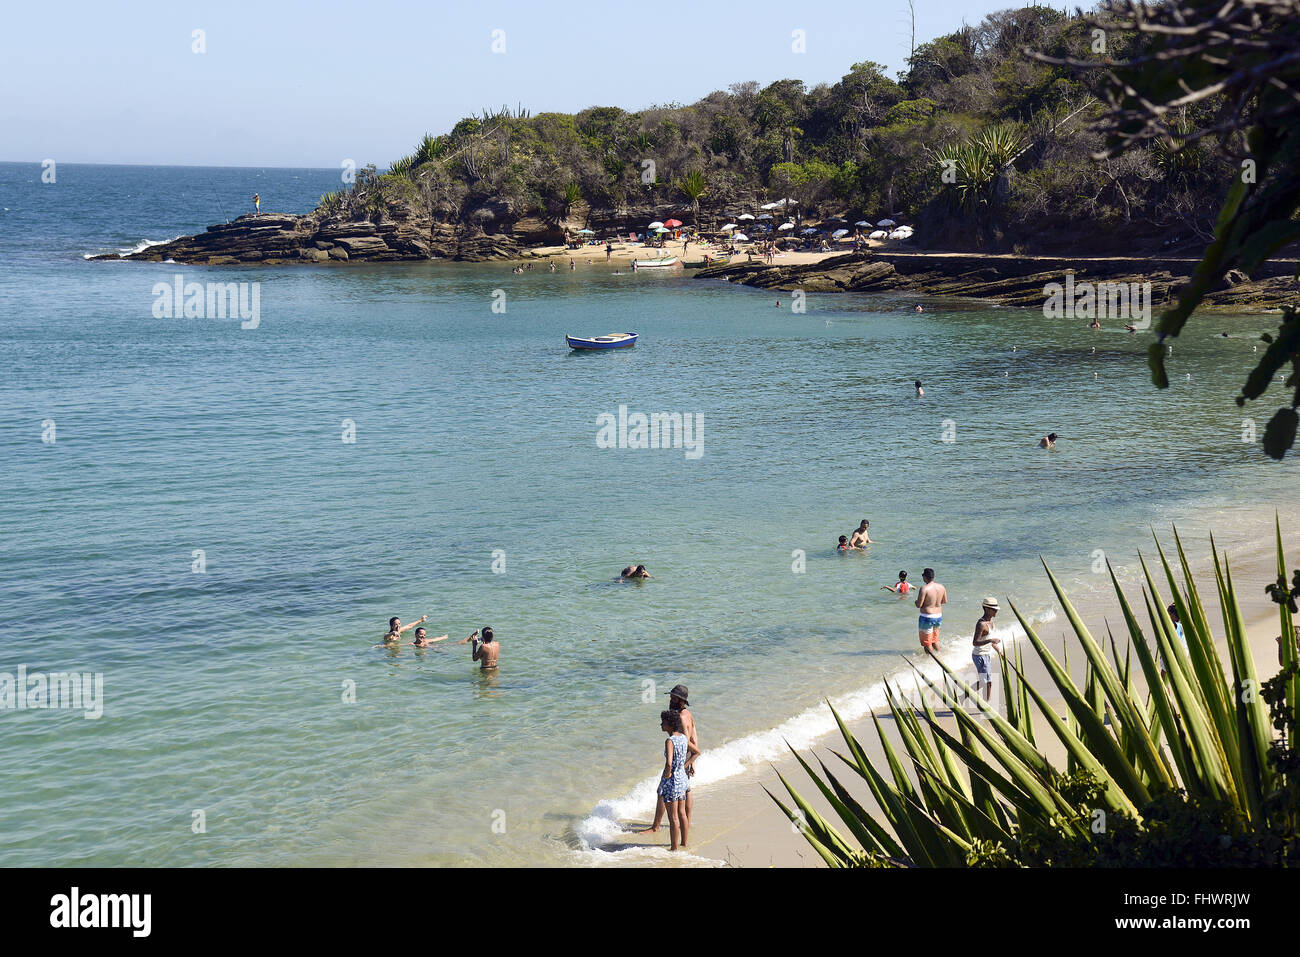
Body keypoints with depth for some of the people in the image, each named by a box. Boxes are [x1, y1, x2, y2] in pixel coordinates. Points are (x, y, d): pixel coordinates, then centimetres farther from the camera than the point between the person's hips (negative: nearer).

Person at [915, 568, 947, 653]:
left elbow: (918, 605, -19)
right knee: (935, 640, 25)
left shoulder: (924, 588, -21)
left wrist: (917, 601, 2)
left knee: (927, 643, 7)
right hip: (939, 616, 7)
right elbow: (945, 601, 12)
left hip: (927, 618, -7)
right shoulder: (941, 587, -1)